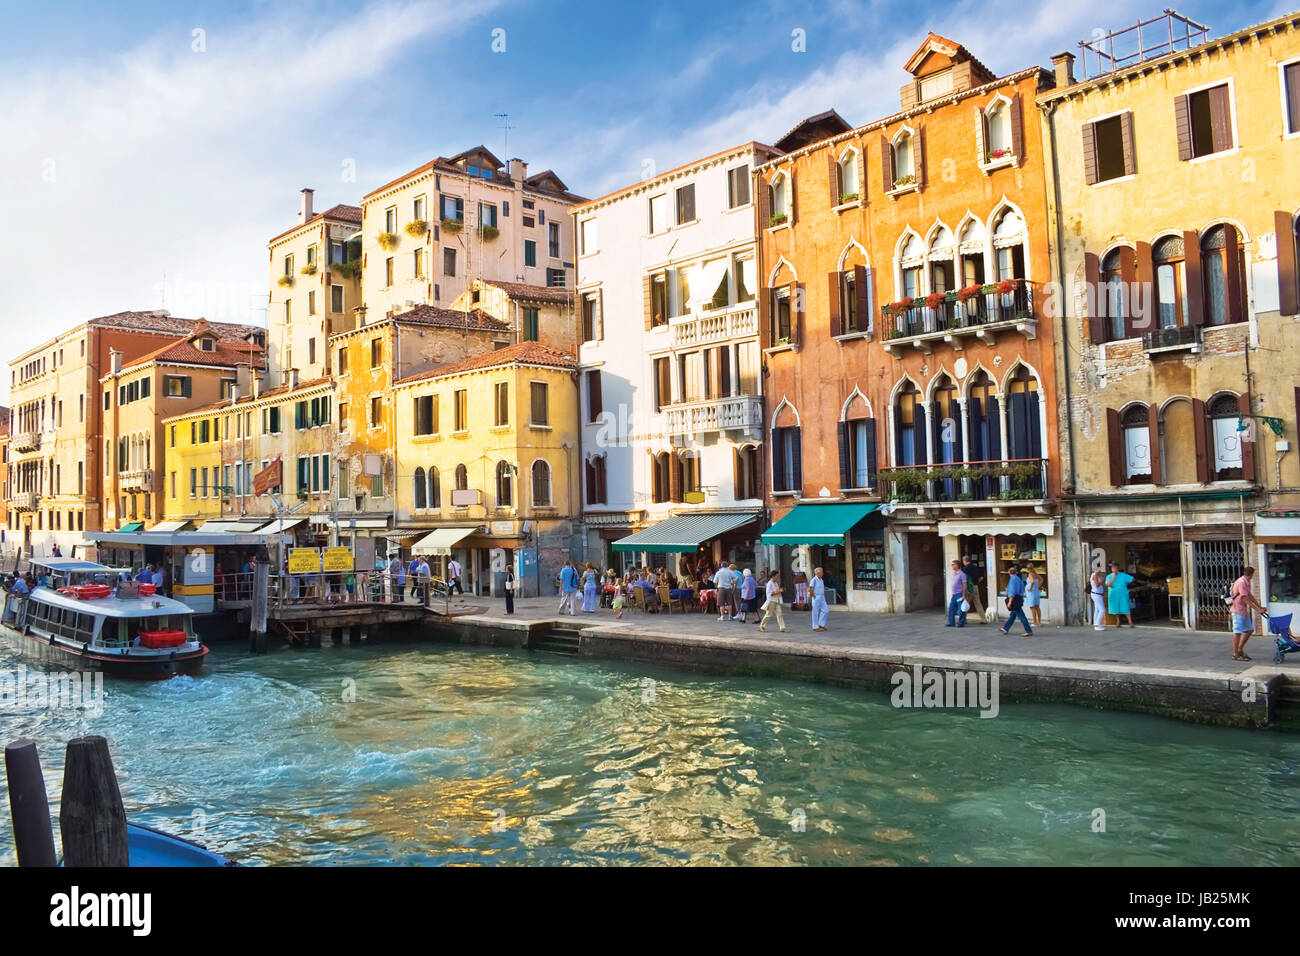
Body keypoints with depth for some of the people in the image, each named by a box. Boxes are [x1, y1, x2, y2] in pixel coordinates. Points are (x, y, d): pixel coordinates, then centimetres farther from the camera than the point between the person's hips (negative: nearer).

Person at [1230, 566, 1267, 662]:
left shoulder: (1246, 582, 14)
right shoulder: (1241, 582, -19)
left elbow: (1250, 596, 18)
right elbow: (1246, 599, -21)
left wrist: (1260, 607, 12)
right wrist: (1258, 610, -19)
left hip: (1244, 611, 10)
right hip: (1238, 610, -10)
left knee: (1249, 630, 12)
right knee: (1238, 632, -4)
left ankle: (1240, 650, 21)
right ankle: (1235, 654, 3)